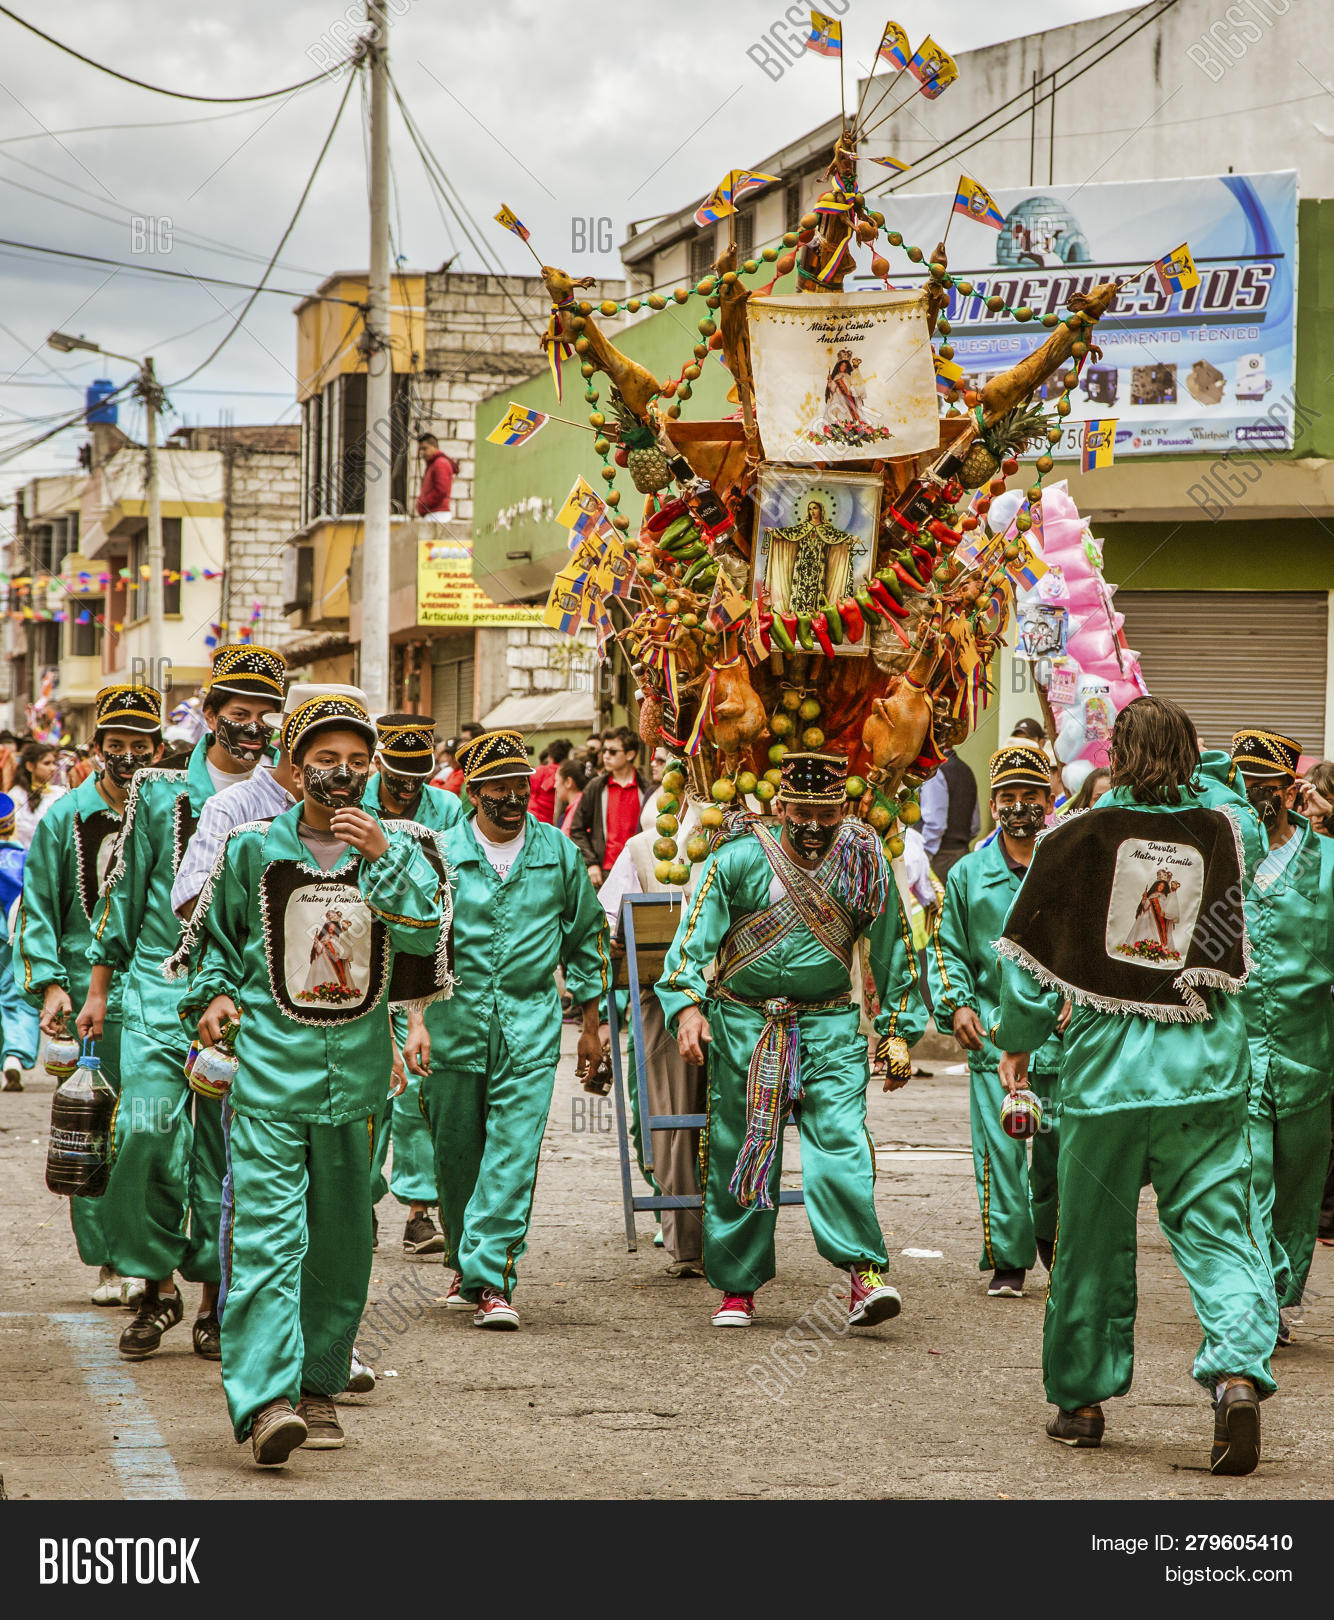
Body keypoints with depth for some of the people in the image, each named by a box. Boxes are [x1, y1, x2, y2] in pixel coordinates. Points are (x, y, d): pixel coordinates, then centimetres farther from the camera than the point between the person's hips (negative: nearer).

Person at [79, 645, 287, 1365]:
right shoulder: (160, 793, 5)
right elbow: (125, 888, 10)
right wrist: (98, 987, 10)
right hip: (159, 988, 0)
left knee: (222, 1151, 2)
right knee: (147, 1132, -13)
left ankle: (212, 1298, 15)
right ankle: (158, 1285, 3)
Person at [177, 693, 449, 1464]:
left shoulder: (397, 846, 5)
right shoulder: (253, 846, 5)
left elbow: (428, 932, -11)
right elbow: (215, 932, 19)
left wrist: (383, 859, -19)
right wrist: (214, 993, 4)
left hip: (357, 1067, 2)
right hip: (272, 1061, -2)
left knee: (341, 1237, 10)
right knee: (268, 1231, -13)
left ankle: (319, 1385, 24)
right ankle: (266, 1398, -21)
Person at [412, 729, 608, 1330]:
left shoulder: (559, 852, 6)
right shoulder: (439, 853, 1)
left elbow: (585, 937, 16)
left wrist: (590, 1025, 16)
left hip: (530, 1028, 0)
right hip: (452, 1024, 0)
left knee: (513, 1153, -10)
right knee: (456, 1155, 8)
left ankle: (491, 1278, -10)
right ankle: (466, 1266, 27)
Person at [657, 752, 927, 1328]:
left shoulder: (865, 864, 1)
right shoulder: (737, 859, -5)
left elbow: (892, 952, 11)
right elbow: (695, 936, -8)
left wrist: (897, 1031, 12)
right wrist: (687, 1004, -22)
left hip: (830, 1029, 0)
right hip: (742, 1026, 0)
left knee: (840, 1141, -17)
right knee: (738, 1154, 4)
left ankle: (865, 1273, -18)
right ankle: (737, 1286, 17)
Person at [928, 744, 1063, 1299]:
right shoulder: (969, 873, 8)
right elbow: (945, 947, 13)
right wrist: (957, 1002, -2)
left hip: (1062, 1029, 0)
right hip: (993, 1030, 0)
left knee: (1060, 1147, 5)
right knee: (999, 1148, -7)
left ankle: (1051, 1234, 31)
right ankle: (1007, 1262, 0)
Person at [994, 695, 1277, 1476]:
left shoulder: (1077, 839, -2)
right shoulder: (1226, 831, 1)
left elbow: (1028, 956, 6)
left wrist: (1018, 1041, 18)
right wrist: (1200, 763, 34)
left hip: (1108, 1064, -1)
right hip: (1207, 1066, 1)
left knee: (1095, 1237, 11)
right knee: (1217, 1227, 1)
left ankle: (1081, 1398, 21)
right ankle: (1239, 1369, -21)